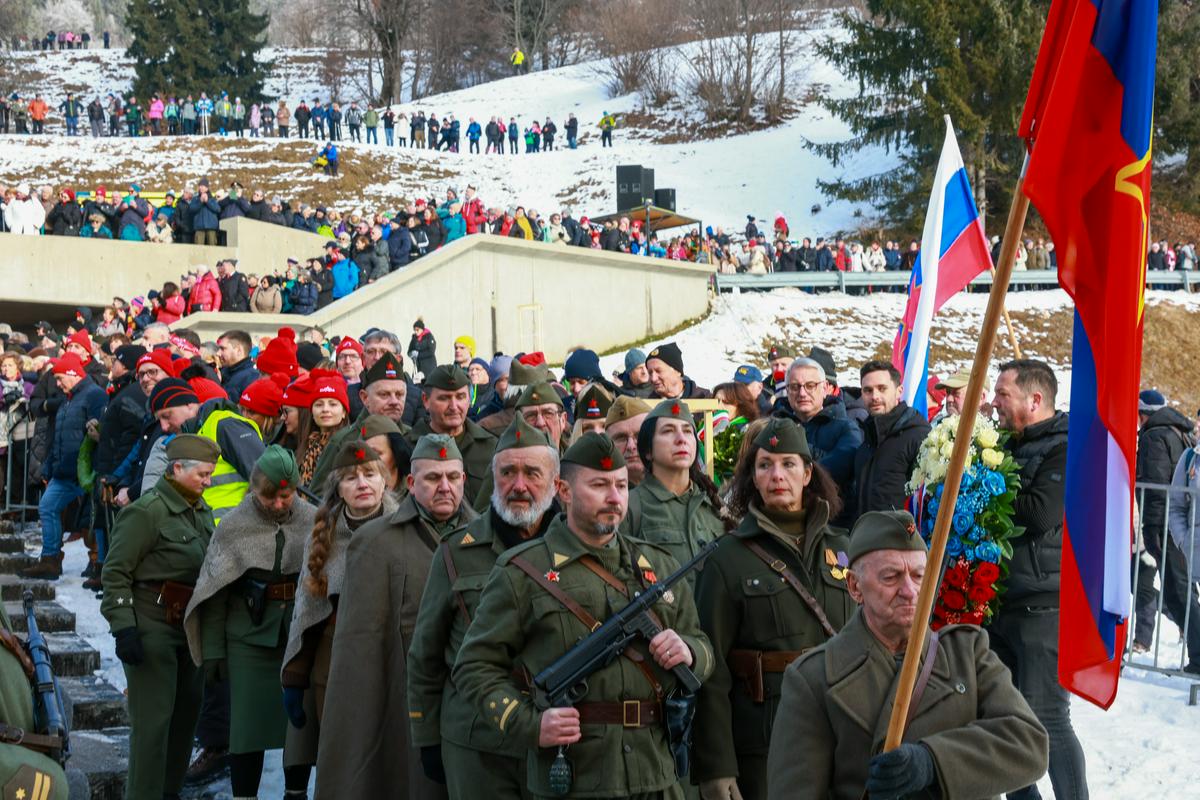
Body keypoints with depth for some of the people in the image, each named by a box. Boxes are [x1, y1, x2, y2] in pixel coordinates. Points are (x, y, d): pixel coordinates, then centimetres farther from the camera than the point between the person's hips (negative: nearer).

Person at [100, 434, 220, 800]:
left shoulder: (202, 512, 12)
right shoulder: (146, 512, -13)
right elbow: (115, 572, -14)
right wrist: (123, 627, -20)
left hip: (190, 627, 8)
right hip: (152, 627, -8)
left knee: (186, 713, 13)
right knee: (154, 718, -8)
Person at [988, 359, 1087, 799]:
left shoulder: (1067, 449, -12)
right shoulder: (1011, 445, 15)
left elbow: (1040, 514, -25)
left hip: (1045, 607, -9)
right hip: (1004, 601, 9)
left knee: (1047, 718, -10)